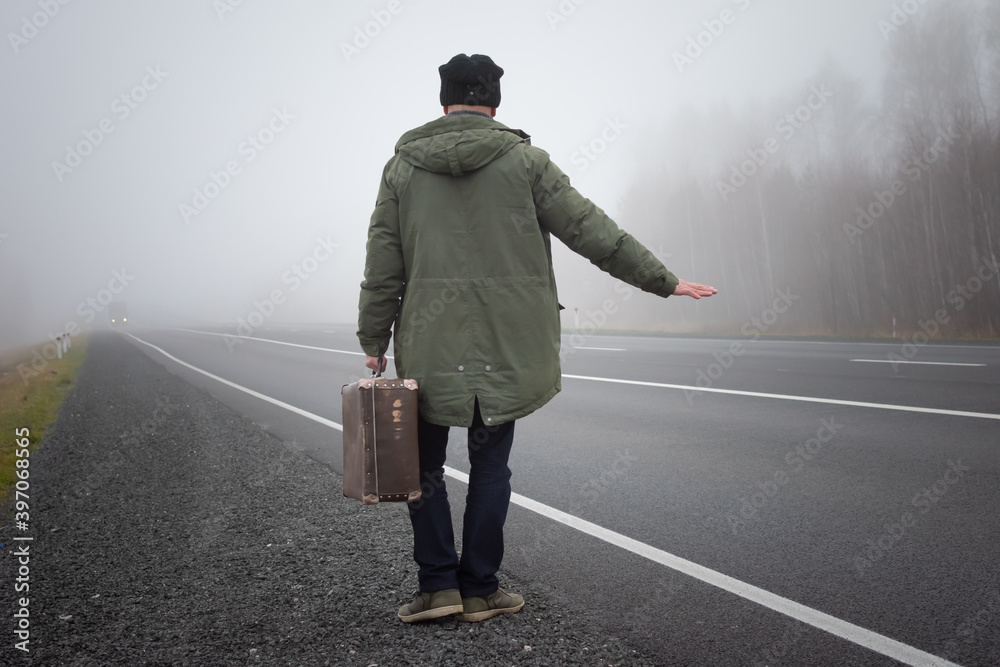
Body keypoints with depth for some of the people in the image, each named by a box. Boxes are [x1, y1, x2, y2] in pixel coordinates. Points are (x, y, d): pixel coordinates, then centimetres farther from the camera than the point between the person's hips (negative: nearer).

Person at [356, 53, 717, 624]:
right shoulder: (524, 159, 0)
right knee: (490, 465, 10)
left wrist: (375, 340, 10)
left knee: (426, 465, 14)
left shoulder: (403, 165, 5)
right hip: (507, 344, 0)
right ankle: (480, 590, 19)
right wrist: (664, 281, 6)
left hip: (429, 344, 1)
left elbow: (383, 265, 3)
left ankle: (439, 586, 14)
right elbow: (590, 229, -1)